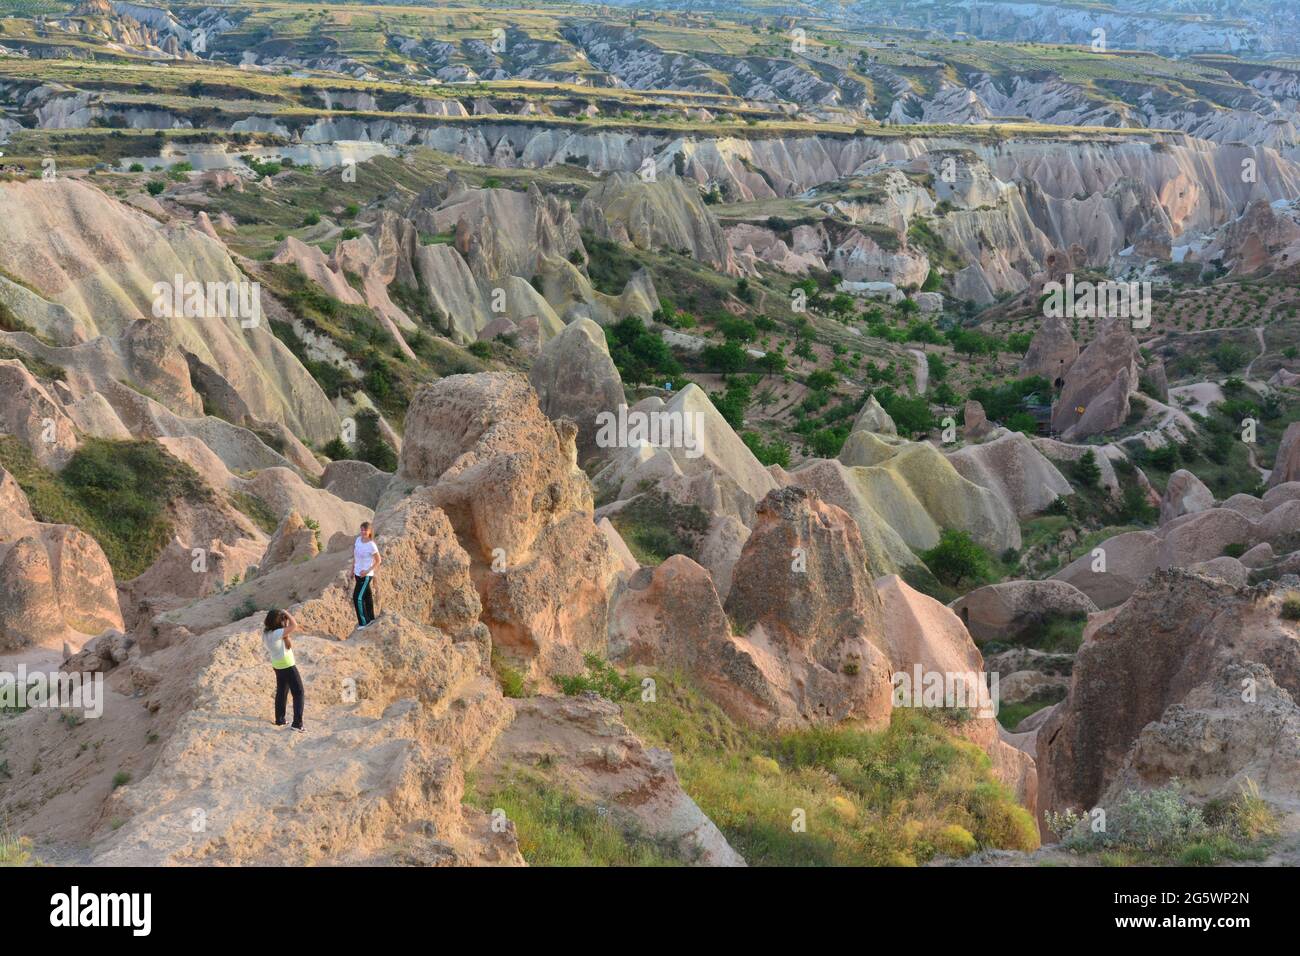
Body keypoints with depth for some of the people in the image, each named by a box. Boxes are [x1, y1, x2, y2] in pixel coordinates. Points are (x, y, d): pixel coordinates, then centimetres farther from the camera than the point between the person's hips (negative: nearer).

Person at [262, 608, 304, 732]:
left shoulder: (266, 632, -3)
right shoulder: (277, 633, -29)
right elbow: (294, 626, -35)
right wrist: (287, 614, -20)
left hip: (277, 665, 8)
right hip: (287, 666, -8)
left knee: (281, 692, 22)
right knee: (299, 693, -2)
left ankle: (279, 720, 30)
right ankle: (297, 723, -7)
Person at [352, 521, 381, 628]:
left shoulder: (372, 545, -20)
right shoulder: (358, 540, -1)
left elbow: (378, 561, -11)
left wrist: (368, 571, -18)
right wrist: (353, 570, 15)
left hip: (366, 575, -7)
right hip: (357, 574, 7)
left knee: (357, 598, -9)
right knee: (367, 596, 19)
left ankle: (363, 622, 1)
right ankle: (370, 619, 32)